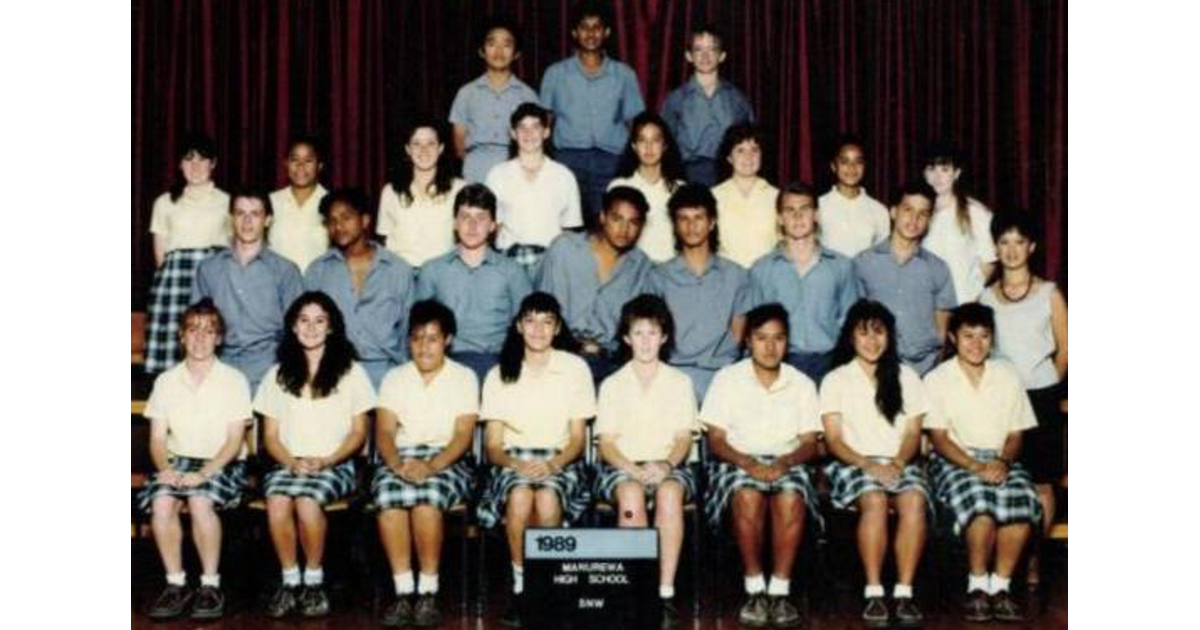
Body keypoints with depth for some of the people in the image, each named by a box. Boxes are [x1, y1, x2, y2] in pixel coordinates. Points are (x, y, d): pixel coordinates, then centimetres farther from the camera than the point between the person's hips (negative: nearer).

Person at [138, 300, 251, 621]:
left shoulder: (234, 380, 1)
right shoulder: (166, 381, 10)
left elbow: (234, 440, -6)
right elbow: (157, 438, 7)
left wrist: (204, 473, -21)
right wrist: (165, 468, -15)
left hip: (221, 463, -3)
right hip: (177, 462, 3)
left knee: (200, 499, -34)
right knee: (161, 501, -29)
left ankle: (210, 585, -20)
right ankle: (176, 585, -16)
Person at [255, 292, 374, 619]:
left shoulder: (350, 372, 9)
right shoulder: (278, 374, 15)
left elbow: (358, 432, 5)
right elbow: (270, 436, 11)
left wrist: (325, 462, -10)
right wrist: (292, 462, -9)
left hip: (335, 465, -2)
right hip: (288, 464, 2)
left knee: (307, 501, -34)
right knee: (277, 500, -31)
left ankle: (314, 580, -14)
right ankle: (289, 580, -15)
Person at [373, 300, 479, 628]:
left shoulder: (464, 377, 8)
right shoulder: (394, 378, 15)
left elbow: (463, 435, -3)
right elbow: (384, 432, 4)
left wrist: (431, 466, -21)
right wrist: (398, 464, -17)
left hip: (447, 460, -2)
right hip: (401, 456, 2)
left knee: (427, 496, -35)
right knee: (389, 495, -32)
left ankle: (428, 592, -26)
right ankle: (403, 592, -28)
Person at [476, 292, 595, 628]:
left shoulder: (575, 368, 6)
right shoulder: (499, 375, 8)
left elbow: (578, 438, 4)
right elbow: (493, 446, 5)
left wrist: (553, 464, -16)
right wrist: (517, 464, -17)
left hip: (560, 462, -1)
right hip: (513, 462, 1)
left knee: (547, 498, -35)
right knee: (520, 496, -35)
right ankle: (520, 586, -21)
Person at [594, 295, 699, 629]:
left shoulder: (679, 382, 11)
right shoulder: (612, 384, 10)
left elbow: (683, 439, 4)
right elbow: (606, 444, 3)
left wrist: (665, 465, -17)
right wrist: (633, 469, -16)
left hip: (669, 467, 0)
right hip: (622, 467, 0)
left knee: (670, 494, -35)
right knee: (632, 495, -36)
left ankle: (666, 591, -34)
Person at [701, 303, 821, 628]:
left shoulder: (802, 384, 11)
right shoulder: (727, 379, 5)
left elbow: (809, 443, 6)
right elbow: (716, 440, 0)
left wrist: (784, 462, -17)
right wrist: (747, 463, -19)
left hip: (786, 462, 1)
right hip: (738, 461, -1)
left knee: (791, 497, -34)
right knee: (747, 495, -36)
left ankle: (780, 591, -27)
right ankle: (755, 589, -25)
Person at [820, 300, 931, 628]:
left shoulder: (907, 377, 17)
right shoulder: (836, 380, 9)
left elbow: (913, 433, 8)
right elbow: (833, 440, 0)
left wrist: (898, 463, -13)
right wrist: (869, 466, -16)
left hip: (900, 462, 2)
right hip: (853, 463, -2)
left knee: (914, 500, -32)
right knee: (875, 500, -35)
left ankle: (904, 592, -31)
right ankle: (873, 592, -31)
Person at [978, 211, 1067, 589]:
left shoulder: (1049, 294, 2)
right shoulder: (986, 297, 7)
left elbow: (1064, 350, 5)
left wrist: (1047, 385, 2)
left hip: (1040, 398, -1)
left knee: (1041, 484, 0)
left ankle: (1033, 559, 8)